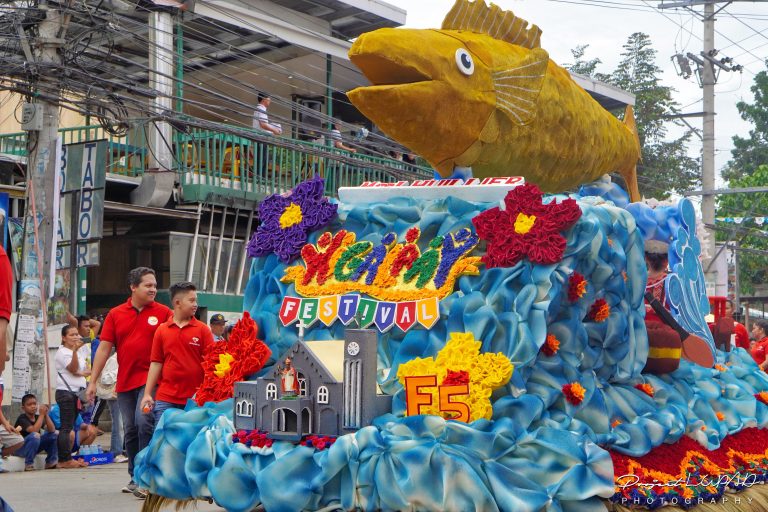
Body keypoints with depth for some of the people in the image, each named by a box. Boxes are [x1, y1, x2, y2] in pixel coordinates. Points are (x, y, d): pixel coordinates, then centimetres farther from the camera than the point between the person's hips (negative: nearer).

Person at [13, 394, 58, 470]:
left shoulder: (38, 417, 2)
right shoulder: (22, 418, -17)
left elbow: (52, 430, -10)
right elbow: (34, 430, -33)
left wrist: (46, 415, -18)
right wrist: (42, 414, -26)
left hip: (35, 447, 7)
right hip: (19, 449, -7)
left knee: (55, 434, -3)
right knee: (35, 435, -35)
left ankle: (51, 463, 1)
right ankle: (28, 465, -23)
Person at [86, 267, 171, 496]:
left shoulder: (163, 313, 0)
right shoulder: (116, 314, 6)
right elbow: (104, 348, 7)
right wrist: (93, 381, 4)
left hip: (150, 379, -3)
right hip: (125, 381, 3)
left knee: (144, 422, -18)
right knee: (130, 430, 9)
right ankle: (135, 478, 22)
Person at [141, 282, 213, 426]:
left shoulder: (202, 329, 2)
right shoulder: (162, 330, 6)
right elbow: (156, 363, 7)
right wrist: (147, 394, 2)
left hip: (195, 400, -1)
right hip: (166, 400, 1)